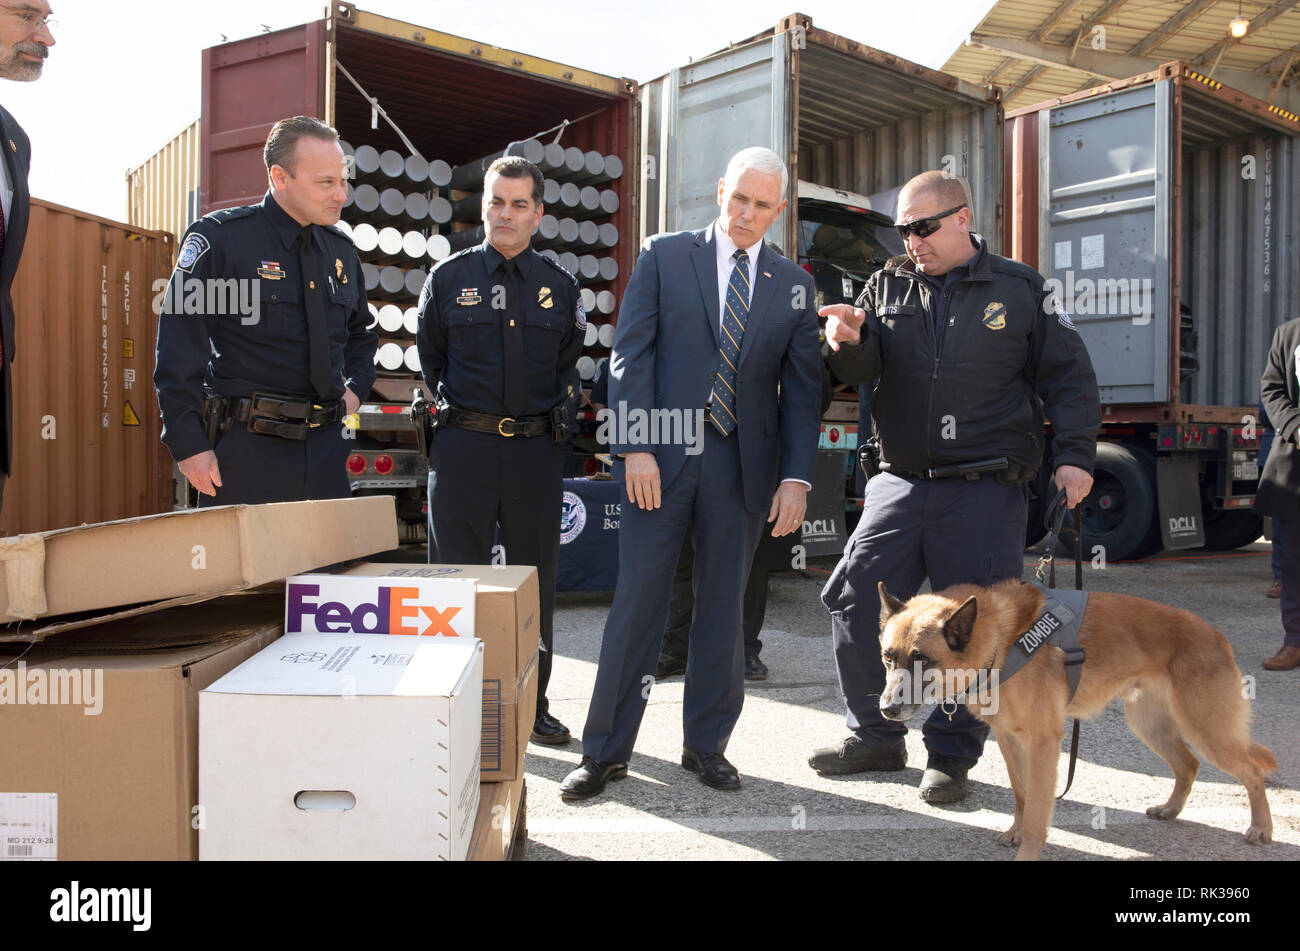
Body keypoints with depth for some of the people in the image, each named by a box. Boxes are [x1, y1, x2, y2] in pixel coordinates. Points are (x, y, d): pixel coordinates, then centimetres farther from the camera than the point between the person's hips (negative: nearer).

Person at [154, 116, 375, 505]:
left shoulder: (341, 250, 12)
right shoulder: (220, 238, -6)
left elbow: (360, 332, 28)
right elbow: (179, 346, -8)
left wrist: (357, 387, 10)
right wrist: (188, 444, -12)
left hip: (325, 451, 5)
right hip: (245, 451, -5)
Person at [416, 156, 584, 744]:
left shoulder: (560, 287, 7)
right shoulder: (448, 278, 4)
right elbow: (429, 359, 14)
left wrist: (542, 413, 13)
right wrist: (457, 409, 12)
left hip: (536, 449, 2)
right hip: (463, 447, -1)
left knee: (535, 579, 9)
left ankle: (532, 704, 24)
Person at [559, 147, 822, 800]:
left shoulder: (793, 285, 10)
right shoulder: (664, 256, 5)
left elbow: (802, 389, 7)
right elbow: (630, 354, -2)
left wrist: (797, 477, -2)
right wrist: (636, 446, -11)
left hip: (743, 465, 2)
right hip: (662, 454, -2)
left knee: (723, 608, 9)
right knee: (636, 604, 1)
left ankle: (706, 745, 24)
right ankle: (606, 751, 13)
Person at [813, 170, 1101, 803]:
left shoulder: (1019, 289, 5)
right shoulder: (888, 286, 11)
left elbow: (1068, 376, 7)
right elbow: (864, 369, 3)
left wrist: (1074, 453, -4)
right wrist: (849, 342, -20)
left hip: (985, 494, -3)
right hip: (901, 484, 3)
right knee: (854, 603, 0)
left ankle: (951, 756, 20)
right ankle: (877, 737, 19)